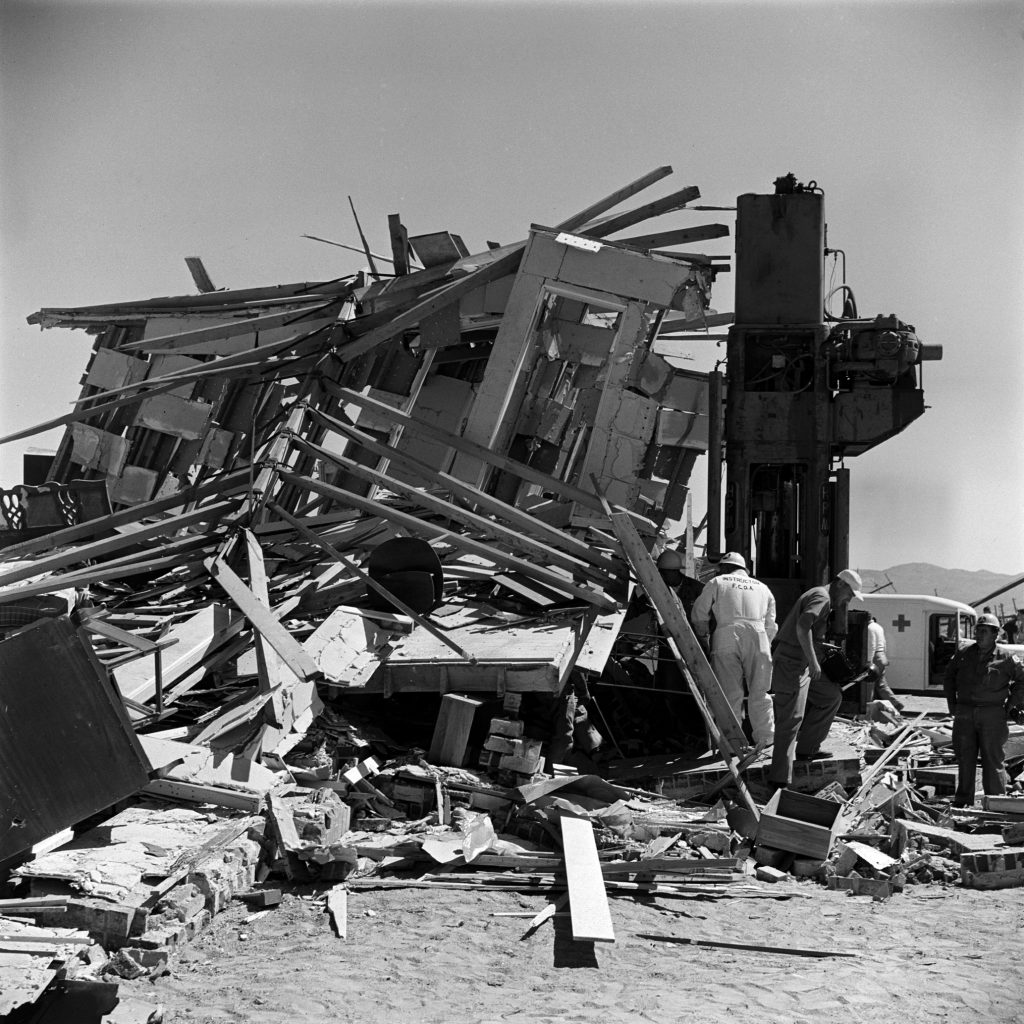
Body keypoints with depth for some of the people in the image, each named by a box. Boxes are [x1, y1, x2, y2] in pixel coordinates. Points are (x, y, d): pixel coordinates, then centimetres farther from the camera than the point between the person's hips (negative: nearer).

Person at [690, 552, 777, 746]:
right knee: (759, 692, 8)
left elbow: (699, 615, 19)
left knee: (730, 693, -1)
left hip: (726, 637, -2)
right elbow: (771, 626, 22)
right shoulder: (763, 588, 27)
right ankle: (765, 738, 4)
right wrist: (764, 646, 31)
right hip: (758, 637, 2)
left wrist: (703, 638, 35)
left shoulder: (716, 583, 18)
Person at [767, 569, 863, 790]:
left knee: (831, 696, 19)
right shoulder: (822, 597, -10)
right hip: (791, 664, -10)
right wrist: (813, 661, -29)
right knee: (791, 720, -12)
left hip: (801, 666, 10)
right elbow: (802, 626, -27)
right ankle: (780, 780, -15)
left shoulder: (823, 599, 23)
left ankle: (806, 748, 19)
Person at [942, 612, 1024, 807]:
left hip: (992, 715, -3)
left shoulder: (1005, 659, -2)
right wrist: (952, 703, 13)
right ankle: (962, 800, 17)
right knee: (964, 758, 8)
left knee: (993, 759, -1)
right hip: (964, 714, 3)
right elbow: (949, 676, 19)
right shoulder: (964, 654, 7)